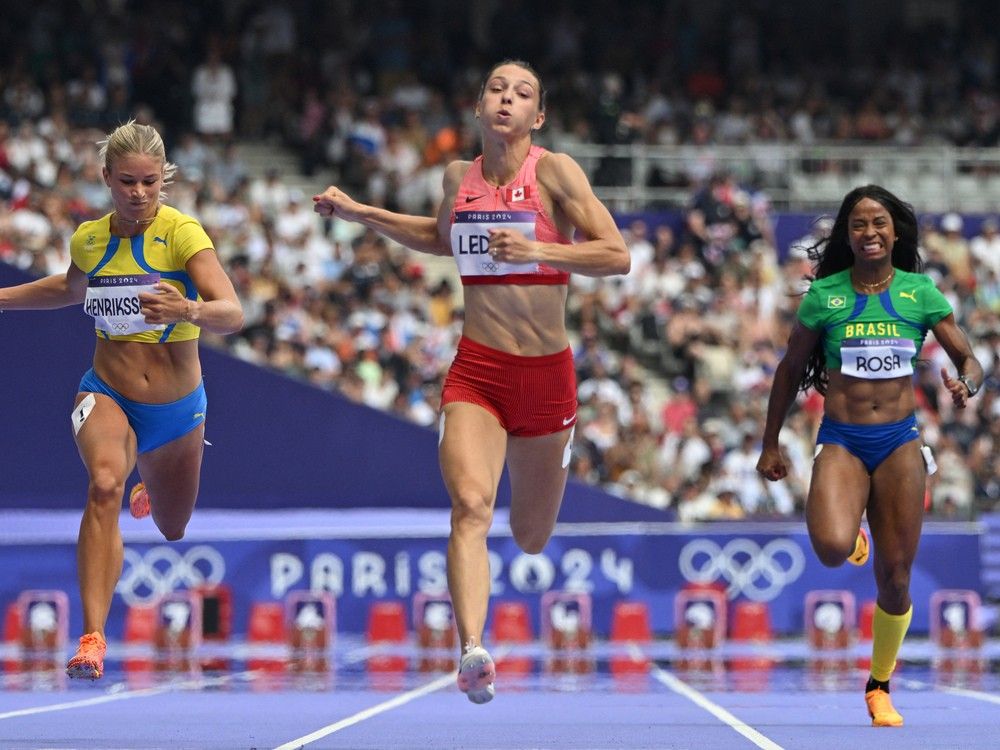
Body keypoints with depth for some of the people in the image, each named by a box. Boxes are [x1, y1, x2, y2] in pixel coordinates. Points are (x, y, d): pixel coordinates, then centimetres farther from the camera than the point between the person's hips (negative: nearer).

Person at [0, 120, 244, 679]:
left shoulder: (182, 233, -17)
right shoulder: (89, 239, -3)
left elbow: (234, 315, -28)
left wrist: (189, 309, -48)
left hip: (177, 407, 0)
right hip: (107, 396, 1)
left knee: (171, 530, 20)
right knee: (105, 485, -32)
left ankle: (152, 492, 60)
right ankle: (93, 638, -38)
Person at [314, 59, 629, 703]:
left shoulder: (555, 171, -7)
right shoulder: (459, 176, 6)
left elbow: (618, 256, -13)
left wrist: (537, 249, -26)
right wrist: (360, 214, 22)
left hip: (546, 372, -2)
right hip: (475, 368, 2)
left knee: (531, 539, 14)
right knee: (470, 505, -25)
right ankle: (473, 652, -37)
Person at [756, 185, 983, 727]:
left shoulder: (920, 292, 3)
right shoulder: (824, 294, 1)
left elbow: (969, 360, 4)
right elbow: (790, 370, 10)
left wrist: (966, 386, -21)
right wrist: (770, 445, 12)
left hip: (900, 441, 1)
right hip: (841, 441, -1)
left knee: (895, 577, 2)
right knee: (831, 549, -28)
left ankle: (879, 686, 23)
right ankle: (852, 532, 12)